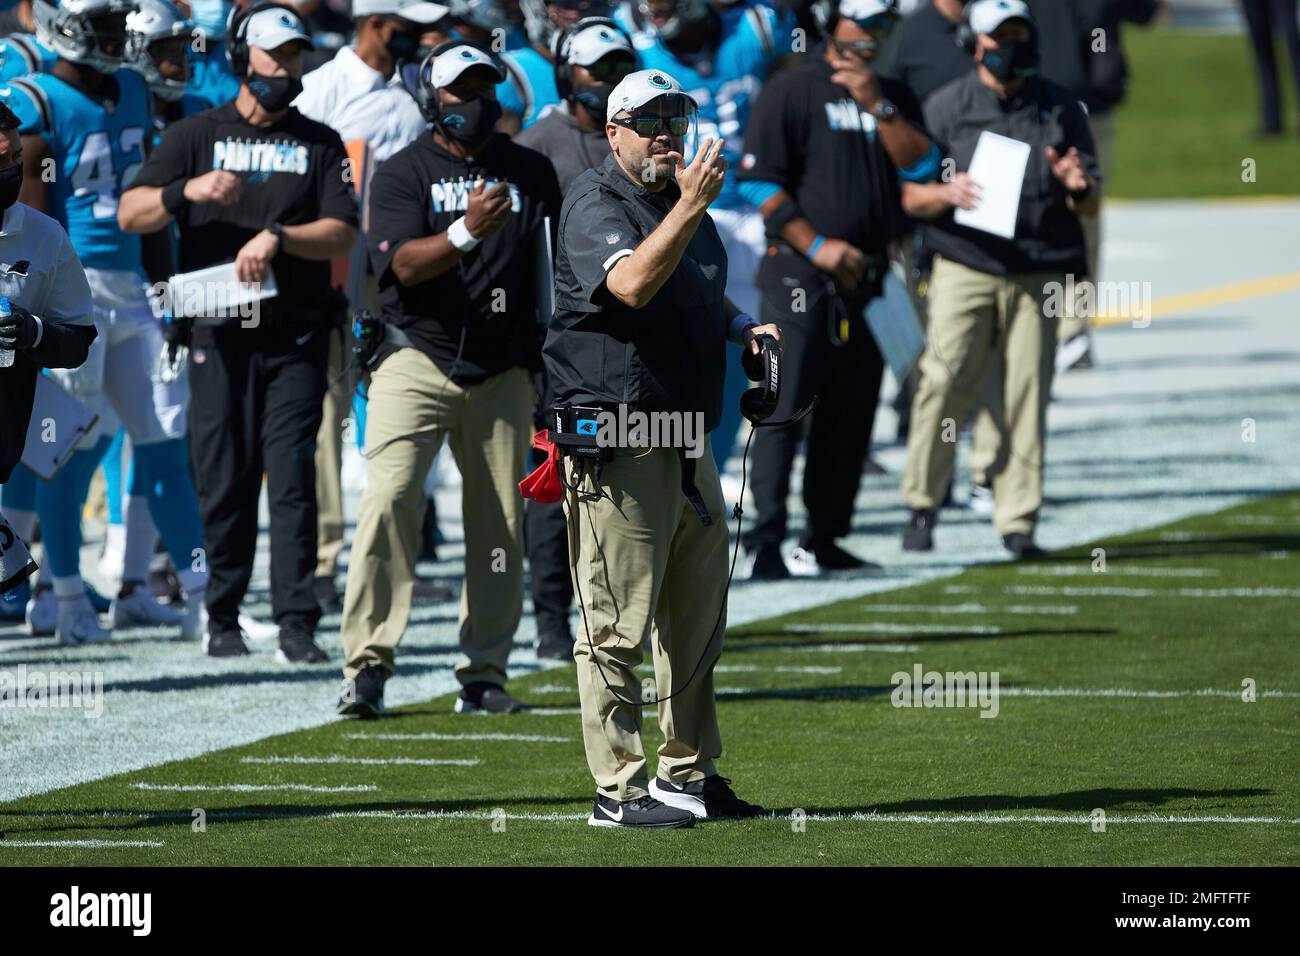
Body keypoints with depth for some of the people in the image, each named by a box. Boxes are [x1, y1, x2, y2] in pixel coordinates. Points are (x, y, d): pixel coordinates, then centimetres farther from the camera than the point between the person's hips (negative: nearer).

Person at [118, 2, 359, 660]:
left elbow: (342, 234, 1)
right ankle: (223, 618, 11)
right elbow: (131, 214, 0)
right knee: (224, 479, 0)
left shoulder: (319, 143, 13)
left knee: (292, 476, -9)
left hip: (295, 338, 0)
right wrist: (187, 191, -18)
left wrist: (277, 237, -16)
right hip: (218, 335, 0)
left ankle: (296, 625, -12)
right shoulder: (196, 136, 10)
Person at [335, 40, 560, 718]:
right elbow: (405, 265, -14)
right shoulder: (403, 174, 0)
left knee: (499, 525, 2)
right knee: (389, 498, -17)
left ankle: (483, 676, 10)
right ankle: (367, 665, -15)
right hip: (418, 360, -3)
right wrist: (467, 231, -31)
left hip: (501, 374, 3)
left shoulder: (530, 172, 11)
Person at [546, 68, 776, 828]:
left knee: (698, 619, 14)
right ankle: (620, 788, -5)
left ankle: (688, 774, 24)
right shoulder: (595, 203, -9)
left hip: (688, 440, 9)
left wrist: (743, 326, 14)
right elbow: (633, 285, -28)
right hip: (618, 441, -9)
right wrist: (691, 207, -35)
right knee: (618, 623, -7)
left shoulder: (682, 203, 18)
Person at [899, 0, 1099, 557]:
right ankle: (922, 503, 2)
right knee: (944, 383, -14)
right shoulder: (945, 108, 8)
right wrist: (949, 194, -16)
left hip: (1039, 271, 2)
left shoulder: (1061, 109, 13)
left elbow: (1090, 205, 12)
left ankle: (1017, 522, 3)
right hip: (964, 266, -2)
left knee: (1026, 395, -3)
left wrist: (1077, 187, -12)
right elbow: (908, 195, 5)